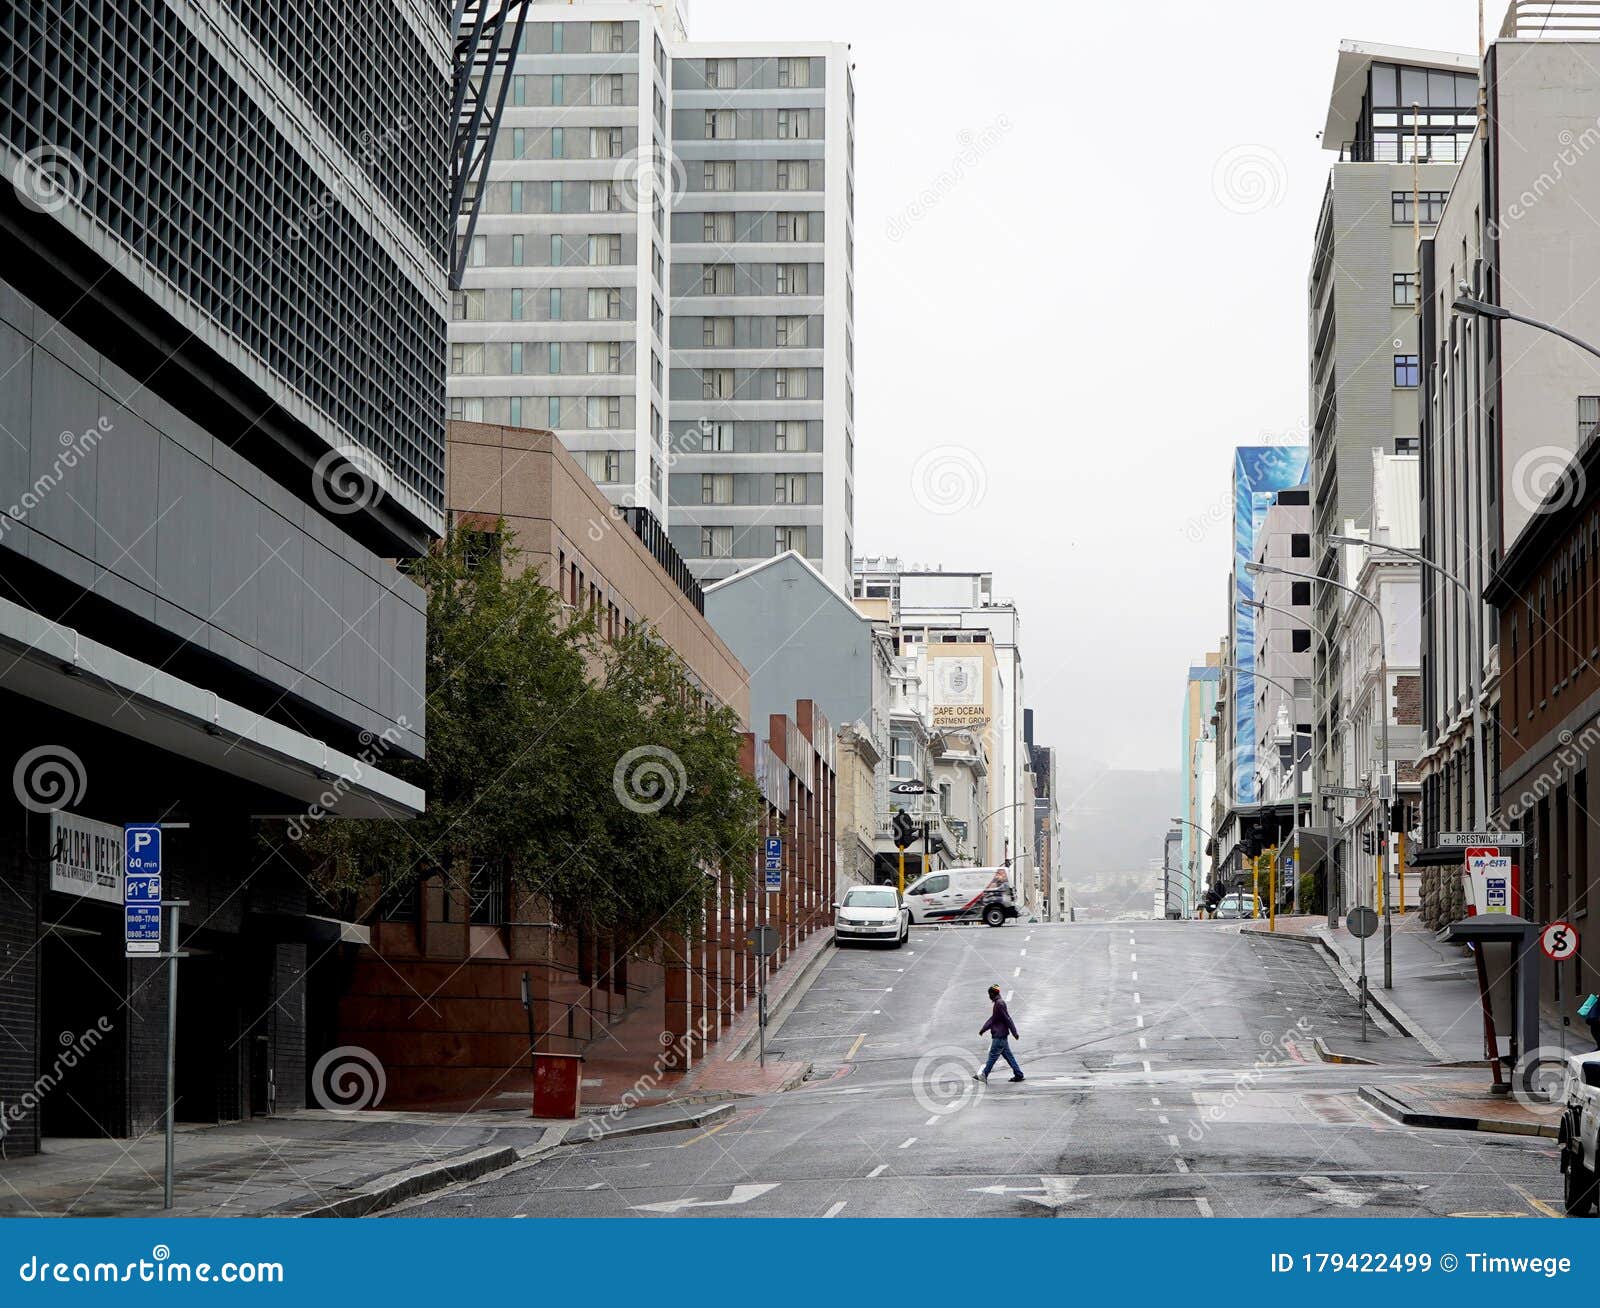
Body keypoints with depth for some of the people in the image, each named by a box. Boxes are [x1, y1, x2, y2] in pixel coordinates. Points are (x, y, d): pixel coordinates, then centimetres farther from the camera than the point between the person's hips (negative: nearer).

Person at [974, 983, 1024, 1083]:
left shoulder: (999, 1004, -17)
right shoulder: (998, 1003, 15)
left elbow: (1007, 1019, -19)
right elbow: (993, 1019, 23)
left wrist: (1014, 1033, -20)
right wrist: (983, 1029, 23)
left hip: (999, 1036, -10)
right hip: (1001, 1035, 10)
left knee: (993, 1055, -4)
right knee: (1008, 1055, 11)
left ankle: (984, 1075, 1)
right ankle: (1018, 1075, 11)